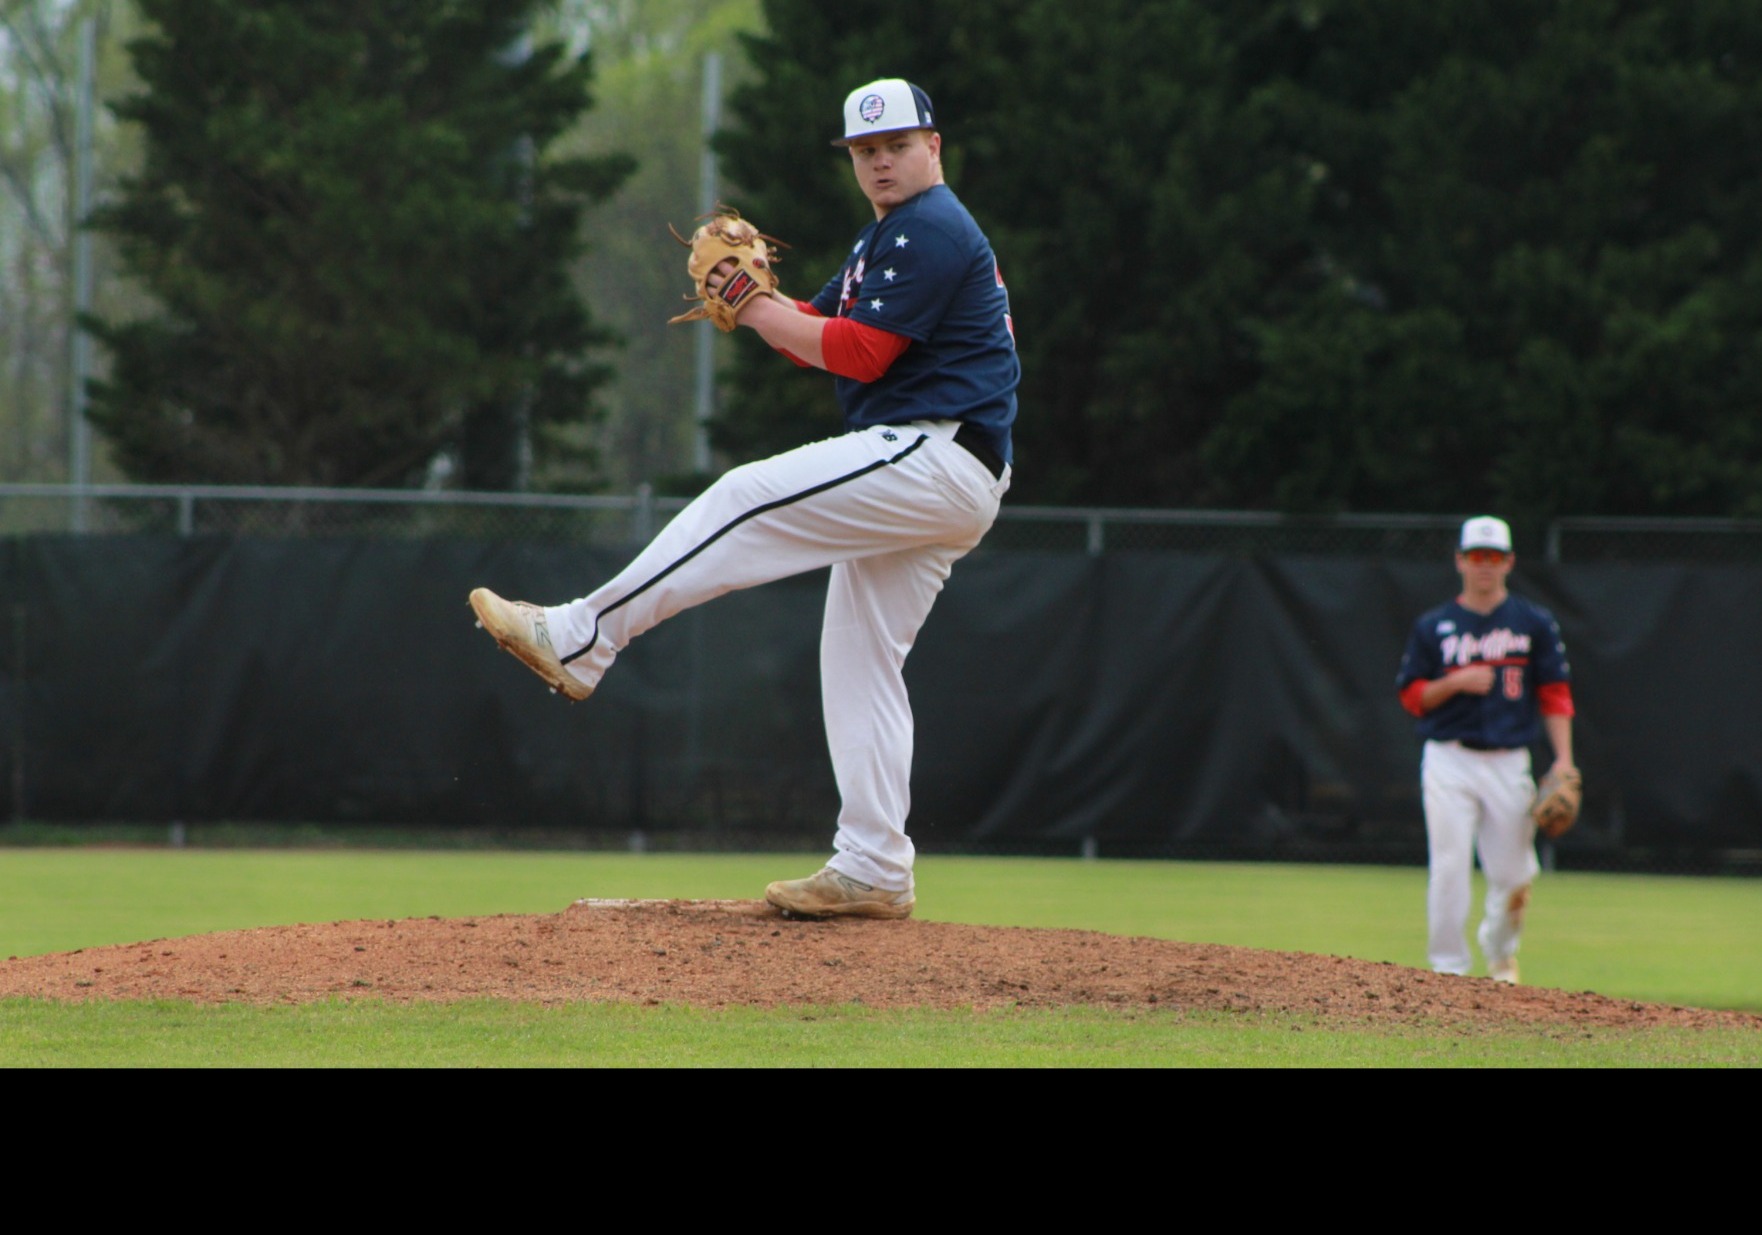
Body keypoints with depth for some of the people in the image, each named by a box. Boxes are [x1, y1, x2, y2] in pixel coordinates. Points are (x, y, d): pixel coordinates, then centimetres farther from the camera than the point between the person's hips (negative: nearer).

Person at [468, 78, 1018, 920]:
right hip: (927, 481, 11)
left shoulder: (934, 230, -9)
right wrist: (752, 294, 2)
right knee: (860, 660, 8)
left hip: (932, 457, -11)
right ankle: (873, 872, 5)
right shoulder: (888, 239, 25)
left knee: (744, 504, -15)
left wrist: (759, 310, -7)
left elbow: (859, 352, -17)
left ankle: (579, 640, -15)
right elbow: (816, 335, 21)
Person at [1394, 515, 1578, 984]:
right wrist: (1456, 682, -12)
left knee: (1513, 874, 1)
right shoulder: (1433, 626, 7)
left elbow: (1555, 694, 5)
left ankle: (1500, 953, 29)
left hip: (1509, 763, 1)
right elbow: (1411, 696, 6)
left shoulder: (1535, 624, 7)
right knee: (1449, 868, -10)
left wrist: (1563, 760, -5)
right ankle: (1448, 968, -4)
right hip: (1449, 762, -1)